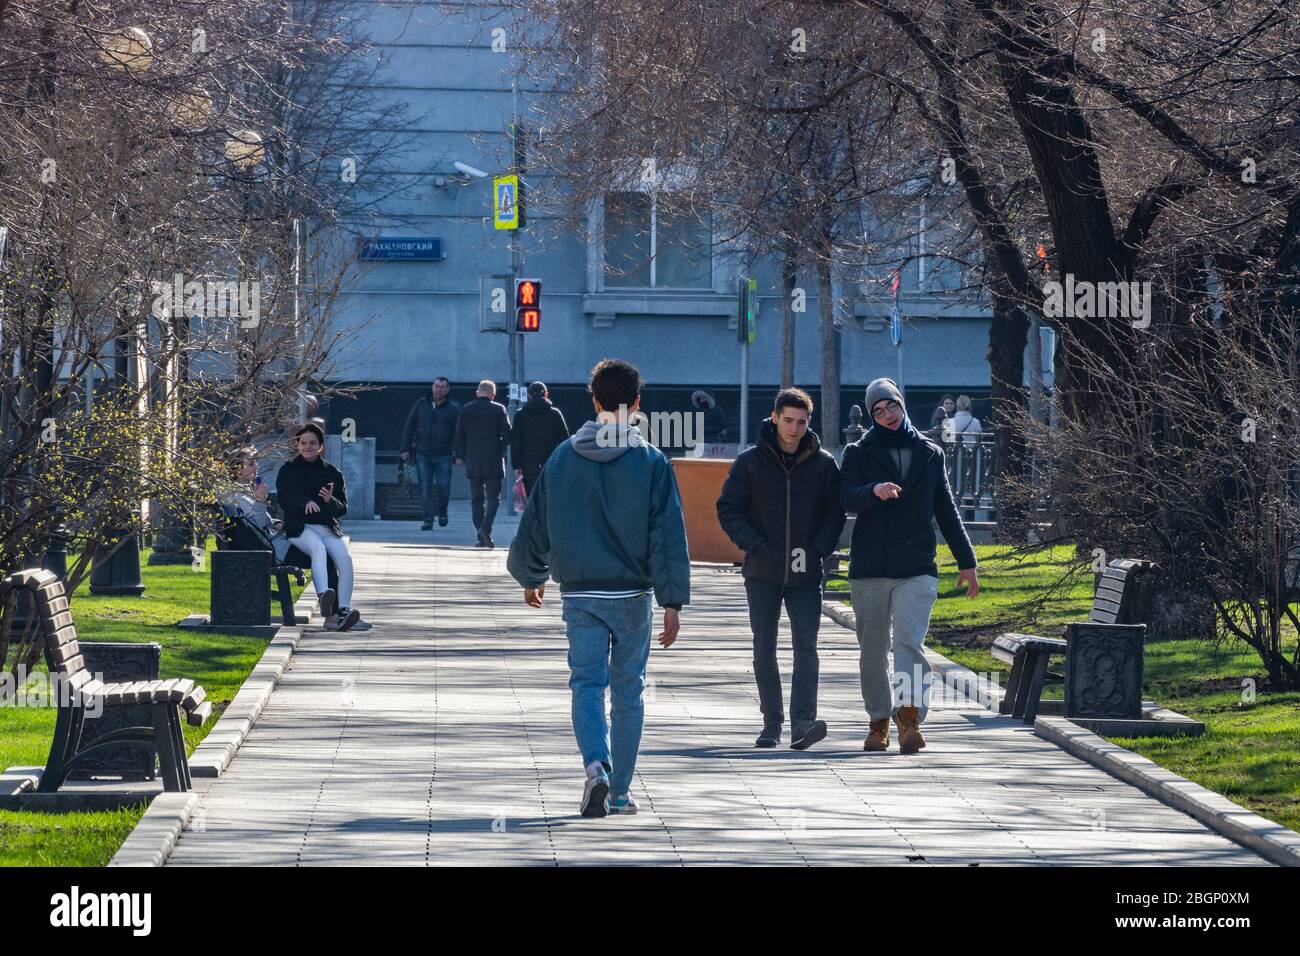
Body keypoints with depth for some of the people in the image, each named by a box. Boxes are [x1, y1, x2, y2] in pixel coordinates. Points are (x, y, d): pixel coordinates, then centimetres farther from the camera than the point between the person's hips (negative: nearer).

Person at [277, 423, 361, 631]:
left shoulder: (332, 472, 17)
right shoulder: (288, 469, 12)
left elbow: (343, 508, 10)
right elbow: (283, 497, -6)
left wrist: (330, 501, -14)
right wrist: (305, 502, -27)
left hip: (328, 527, 3)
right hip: (300, 527, -3)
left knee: (345, 557, -26)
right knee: (318, 548, -36)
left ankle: (343, 610, -36)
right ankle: (323, 596, -58)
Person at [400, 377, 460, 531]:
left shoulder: (453, 409, 2)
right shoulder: (421, 404, 6)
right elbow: (409, 427, 9)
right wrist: (405, 449, 3)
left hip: (443, 456, -1)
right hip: (422, 454, 1)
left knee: (444, 486, -6)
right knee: (425, 488, -2)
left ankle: (442, 512, 22)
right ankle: (428, 520, 2)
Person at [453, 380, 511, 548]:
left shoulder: (465, 410, 3)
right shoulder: (499, 409, -3)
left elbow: (459, 434, 4)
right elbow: (507, 434, -3)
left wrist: (459, 455, 9)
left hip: (472, 462, 2)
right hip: (494, 461, -2)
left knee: (476, 498, 8)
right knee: (493, 497, 2)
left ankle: (481, 537, 6)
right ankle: (486, 528, -19)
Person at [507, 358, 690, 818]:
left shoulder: (563, 458, 1)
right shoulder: (651, 462, -6)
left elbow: (534, 525, 9)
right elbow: (669, 535, -9)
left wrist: (531, 576, 26)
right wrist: (673, 602, -8)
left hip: (579, 594, 1)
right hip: (632, 594, -1)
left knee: (587, 684, 3)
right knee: (628, 689, 10)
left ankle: (597, 767, -23)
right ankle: (619, 791, 14)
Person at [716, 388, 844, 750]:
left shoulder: (823, 464, 3)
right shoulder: (751, 462, 1)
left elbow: (836, 513, 6)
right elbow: (728, 509, 1)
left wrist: (819, 548, -10)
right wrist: (755, 545, -12)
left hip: (806, 573, 0)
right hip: (762, 572, 1)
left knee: (806, 647, -11)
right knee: (765, 649, 5)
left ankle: (803, 722, -19)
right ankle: (772, 723, 14)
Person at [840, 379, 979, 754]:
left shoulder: (930, 454, 12)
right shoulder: (859, 453, 6)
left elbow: (946, 511, 18)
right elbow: (847, 497, -12)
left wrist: (967, 561, 16)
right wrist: (874, 491, -34)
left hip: (916, 569, 0)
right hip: (869, 568, 0)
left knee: (909, 642, -16)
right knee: (873, 650, 6)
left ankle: (910, 718, -25)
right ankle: (880, 722, 17)